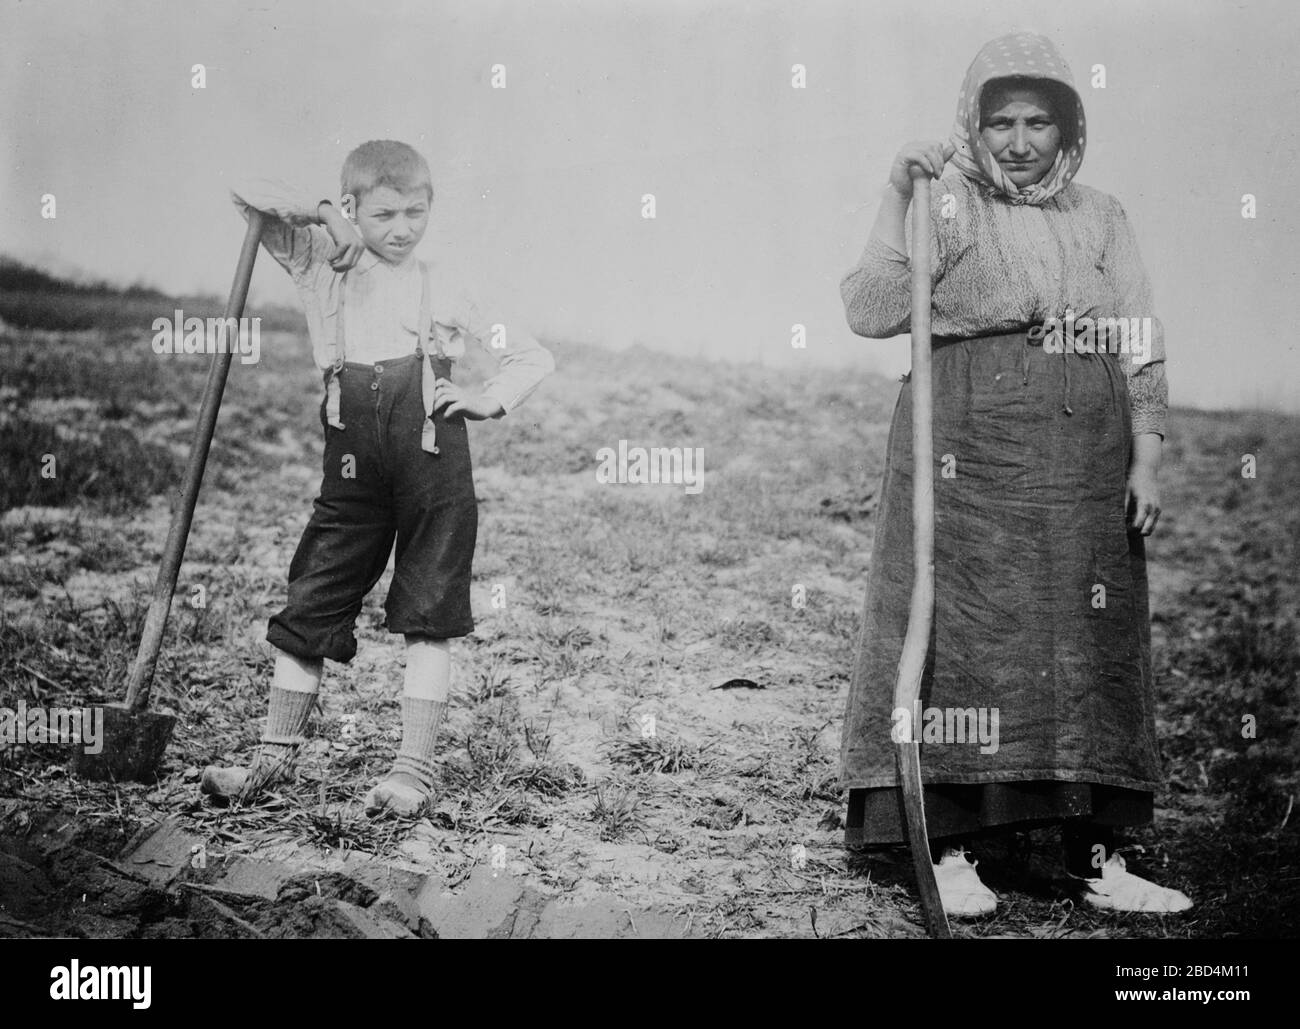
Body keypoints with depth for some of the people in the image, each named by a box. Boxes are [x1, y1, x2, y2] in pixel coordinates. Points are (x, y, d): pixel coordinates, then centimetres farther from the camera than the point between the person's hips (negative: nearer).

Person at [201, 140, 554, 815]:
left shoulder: (439, 293, 14)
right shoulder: (323, 263, 14)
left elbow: (533, 358, 16)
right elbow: (250, 202, 12)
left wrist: (487, 401, 0)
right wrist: (312, 210, -2)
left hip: (432, 453, -1)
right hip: (354, 463, 1)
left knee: (428, 615, -1)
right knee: (311, 607, 3)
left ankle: (416, 768, 5)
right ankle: (275, 754, 16)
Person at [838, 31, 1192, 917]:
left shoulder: (1100, 217, 11)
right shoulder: (946, 205, 3)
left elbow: (1140, 346, 9)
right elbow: (871, 313, -8)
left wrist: (1147, 456, 1)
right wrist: (898, 199, -13)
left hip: (1085, 463, 4)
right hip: (966, 453, -3)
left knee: (1091, 647, 5)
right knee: (959, 635, -5)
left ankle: (1097, 858, 12)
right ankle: (950, 850, 2)